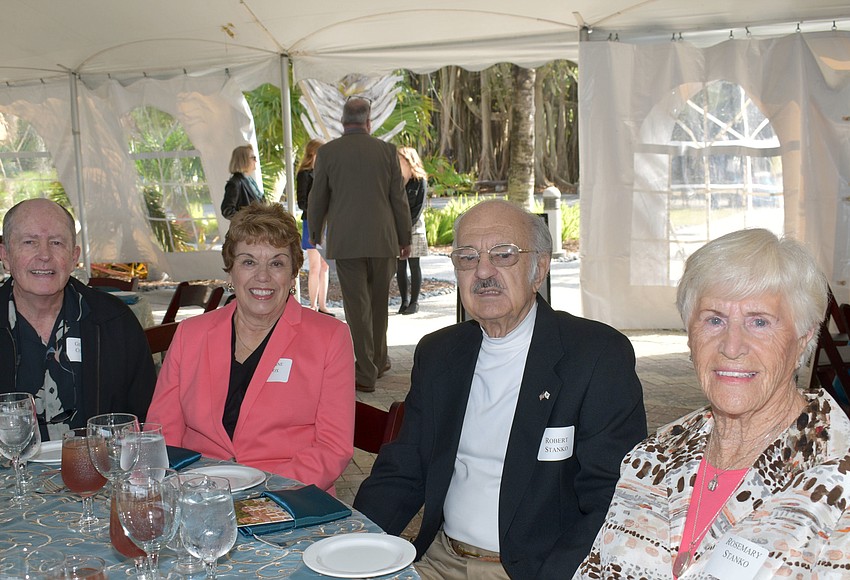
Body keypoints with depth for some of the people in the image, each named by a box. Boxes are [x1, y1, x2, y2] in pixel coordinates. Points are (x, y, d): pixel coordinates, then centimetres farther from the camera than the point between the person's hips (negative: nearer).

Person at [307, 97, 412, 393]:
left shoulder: (327, 152, -2)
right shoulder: (387, 150, 0)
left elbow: (317, 199, 4)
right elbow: (398, 198, 2)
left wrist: (314, 234, 19)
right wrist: (405, 238, 12)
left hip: (344, 241, -1)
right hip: (382, 240, 2)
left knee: (356, 305, 2)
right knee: (379, 302, 17)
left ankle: (366, 373, 3)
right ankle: (379, 360, 29)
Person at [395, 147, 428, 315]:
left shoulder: (420, 181, -2)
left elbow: (419, 207, -5)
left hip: (414, 227, -3)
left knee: (414, 265, -1)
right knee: (400, 266, 2)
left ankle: (414, 302, 3)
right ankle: (404, 301, 7)